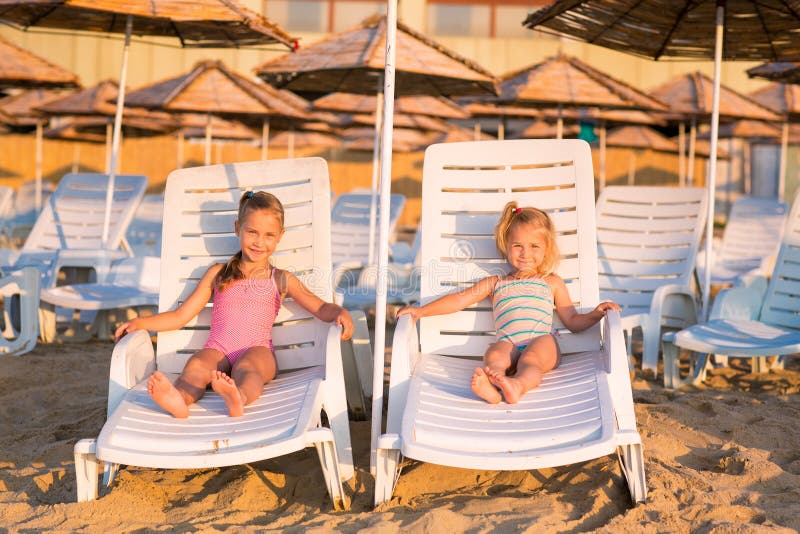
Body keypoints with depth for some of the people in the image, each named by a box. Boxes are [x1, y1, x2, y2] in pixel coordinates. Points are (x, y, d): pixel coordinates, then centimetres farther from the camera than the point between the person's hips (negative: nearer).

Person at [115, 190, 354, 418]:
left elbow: (321, 307, 9)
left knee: (246, 366, -36)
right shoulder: (218, 274, 19)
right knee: (197, 363, -32)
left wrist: (340, 313, -15)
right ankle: (179, 399, -62)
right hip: (218, 350, 2)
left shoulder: (281, 280, 16)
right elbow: (180, 316, 19)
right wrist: (140, 322, 6)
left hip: (258, 352, -2)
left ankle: (238, 398, -69)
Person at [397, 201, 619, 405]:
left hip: (542, 341, 0)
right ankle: (490, 387, -65)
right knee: (494, 354, -35)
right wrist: (421, 311, 15)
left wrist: (596, 313, 8)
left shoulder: (551, 282, 29)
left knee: (530, 359, -36)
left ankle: (518, 384, -67)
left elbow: (573, 321, 28)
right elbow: (460, 299, 23)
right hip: (508, 344, 0)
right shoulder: (496, 283, 29)